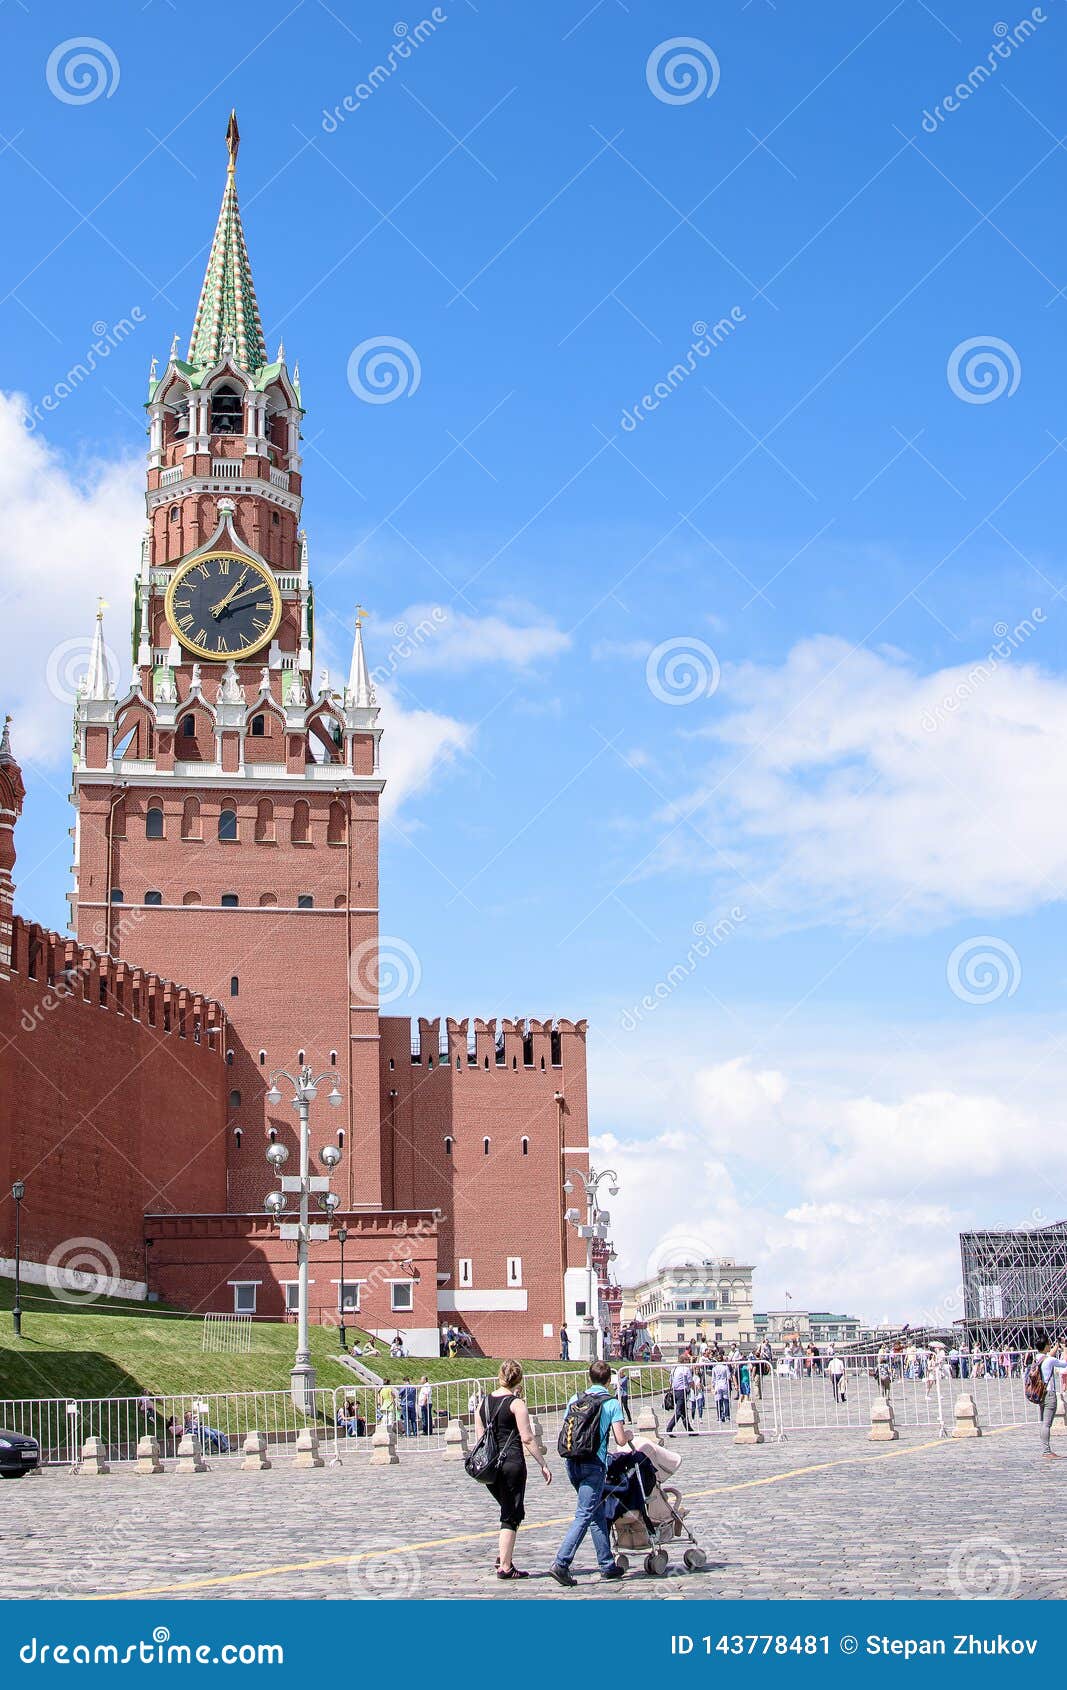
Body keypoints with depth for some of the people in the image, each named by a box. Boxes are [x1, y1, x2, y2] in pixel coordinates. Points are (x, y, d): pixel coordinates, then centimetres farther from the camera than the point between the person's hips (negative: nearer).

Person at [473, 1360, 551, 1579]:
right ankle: (505, 1566, 1)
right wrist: (543, 1465, -7)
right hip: (511, 1462, -6)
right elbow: (527, 1438, -11)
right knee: (511, 1516, 2)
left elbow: (479, 1436, 11)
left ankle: (502, 1555, 13)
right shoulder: (516, 1403, -8)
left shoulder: (483, 1403, 8)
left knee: (509, 1510, 21)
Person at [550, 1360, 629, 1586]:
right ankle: (561, 1563, -18)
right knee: (584, 1515, -6)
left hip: (572, 1463, 6)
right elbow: (620, 1440, -8)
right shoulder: (612, 1403, -4)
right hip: (594, 1464, -6)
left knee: (598, 1514, 16)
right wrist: (628, 1434, 14)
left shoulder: (575, 1399, 9)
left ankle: (607, 1564, 21)